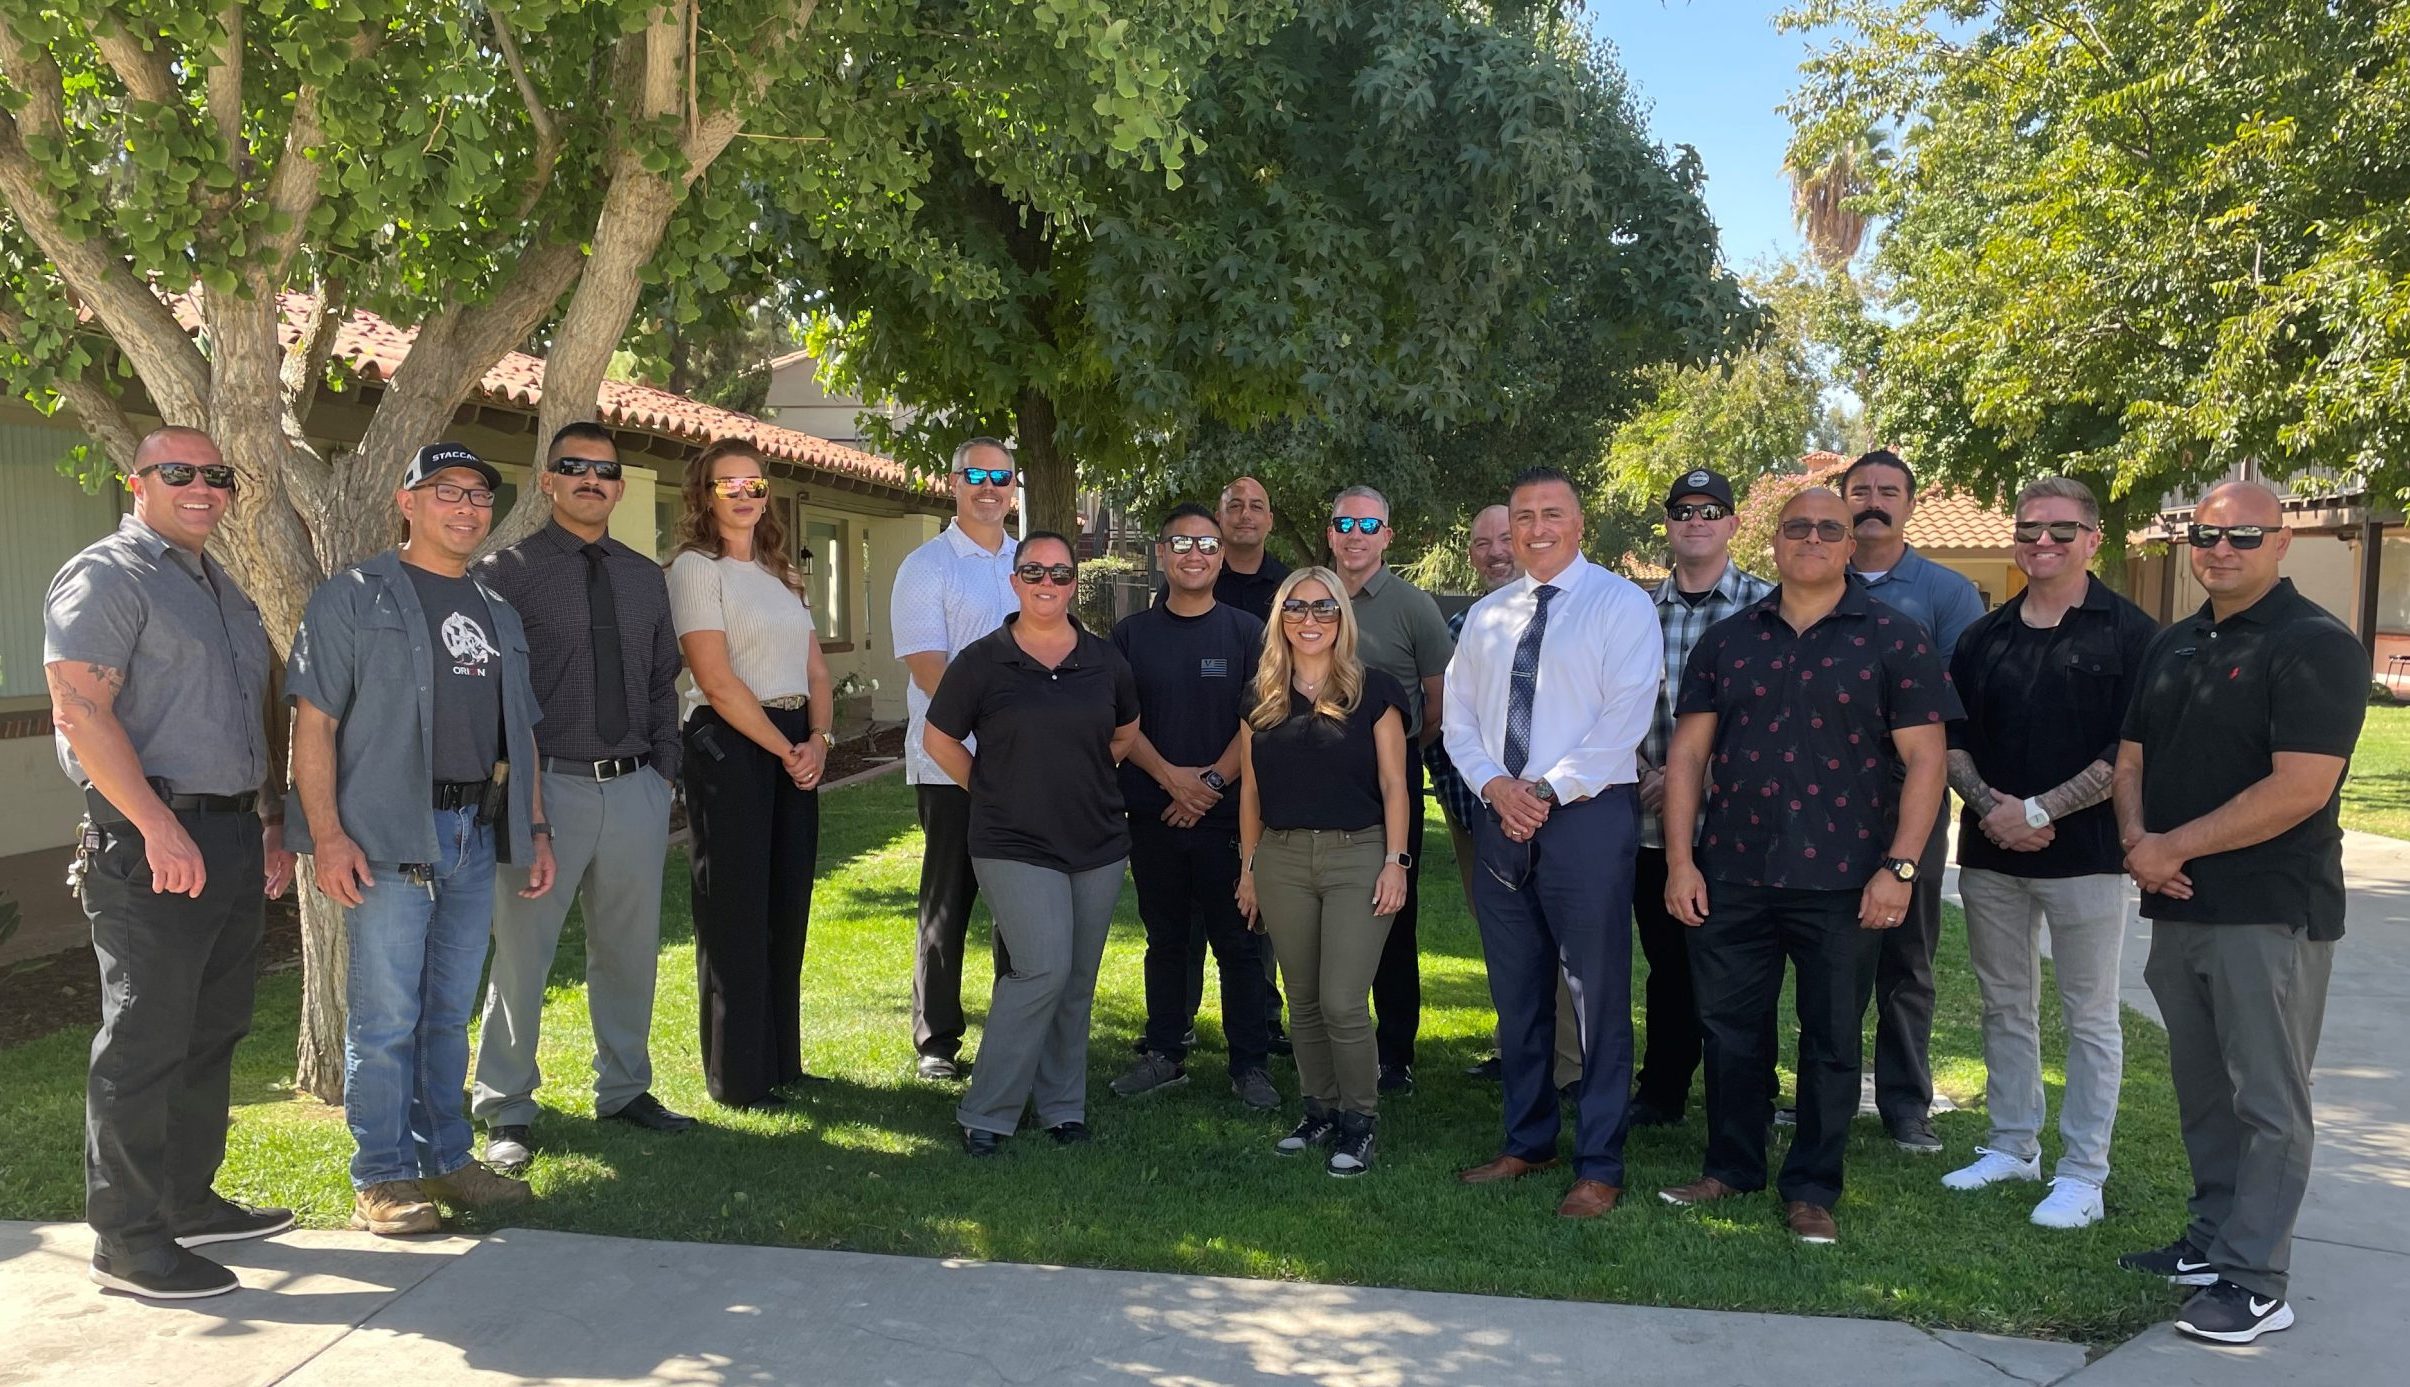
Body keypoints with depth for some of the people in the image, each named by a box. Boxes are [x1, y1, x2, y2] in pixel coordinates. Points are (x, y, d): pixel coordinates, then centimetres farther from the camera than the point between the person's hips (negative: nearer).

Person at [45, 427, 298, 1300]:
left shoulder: (225, 592, 20)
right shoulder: (105, 577, -7)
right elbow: (80, 710, -17)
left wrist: (271, 822, 18)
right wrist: (159, 827, -22)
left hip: (232, 838, 9)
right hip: (152, 844, -8)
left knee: (211, 1033, 14)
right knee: (143, 1043, -3)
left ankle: (189, 1200, 27)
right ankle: (128, 1240, 5)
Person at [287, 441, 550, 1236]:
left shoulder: (498, 614, 19)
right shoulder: (356, 597, -1)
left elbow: (520, 730, 22)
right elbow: (314, 721, -8)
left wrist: (535, 826, 15)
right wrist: (328, 834, -16)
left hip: (475, 835, 6)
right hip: (389, 837, -6)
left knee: (450, 1012, 13)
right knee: (386, 1015, -2)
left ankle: (446, 1159, 22)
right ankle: (383, 1179, 9)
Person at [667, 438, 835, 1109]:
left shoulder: (780, 573, 17)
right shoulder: (696, 567, -5)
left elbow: (816, 671, 14)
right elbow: (716, 679, -14)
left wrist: (817, 740, -4)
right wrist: (785, 751, -12)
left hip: (797, 747, 7)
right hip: (730, 744, -7)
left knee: (786, 910, 11)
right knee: (736, 915, -1)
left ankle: (781, 1062, 22)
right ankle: (737, 1078, 9)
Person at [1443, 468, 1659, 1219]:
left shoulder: (1619, 604, -3)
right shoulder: (1487, 615, 14)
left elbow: (1624, 718, -12)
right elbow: (1459, 715, 11)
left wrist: (1549, 791, -15)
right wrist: (1495, 785, -7)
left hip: (1587, 815, -5)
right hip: (1500, 816, 6)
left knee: (1599, 998, 0)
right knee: (1516, 994, 13)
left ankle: (1599, 1168, 9)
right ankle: (1527, 1142, 27)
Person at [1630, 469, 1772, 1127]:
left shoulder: (1762, 604, -3)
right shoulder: (1641, 608, 9)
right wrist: (1643, 772, -3)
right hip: (1652, 818, 4)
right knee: (1667, 963, 14)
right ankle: (1662, 1092, 27)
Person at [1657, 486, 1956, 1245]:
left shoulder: (1894, 640, 0)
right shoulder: (1727, 639, 8)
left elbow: (1925, 758, -3)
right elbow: (1688, 752, 7)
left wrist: (1900, 867, -11)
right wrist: (1680, 859, 0)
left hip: (1842, 880, -2)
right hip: (1730, 873, 3)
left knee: (1832, 1040, 7)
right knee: (1729, 1027, 11)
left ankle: (1812, 1189, 22)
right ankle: (1730, 1168, 28)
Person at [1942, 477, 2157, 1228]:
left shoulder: (2129, 633, -5)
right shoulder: (1984, 636, 10)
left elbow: (2131, 751, -11)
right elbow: (1953, 738, 10)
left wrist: (2038, 811, -15)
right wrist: (1987, 803, -8)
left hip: (2085, 852, -5)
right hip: (1990, 853, 5)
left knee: (2089, 1017, 4)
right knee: (2005, 1007, 13)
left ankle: (2082, 1174, 13)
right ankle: (2012, 1145, 26)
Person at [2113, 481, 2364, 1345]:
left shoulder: (2316, 647, -10)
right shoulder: (2173, 647, 14)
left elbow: (2301, 790, -19)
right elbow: (2132, 760, 14)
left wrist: (2176, 847, -15)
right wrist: (2137, 840, -6)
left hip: (2272, 914, -7)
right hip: (2178, 907, 7)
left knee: (2267, 1100, -1)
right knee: (2203, 1090, 15)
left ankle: (2254, 1281, 5)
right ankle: (2213, 1240, 27)